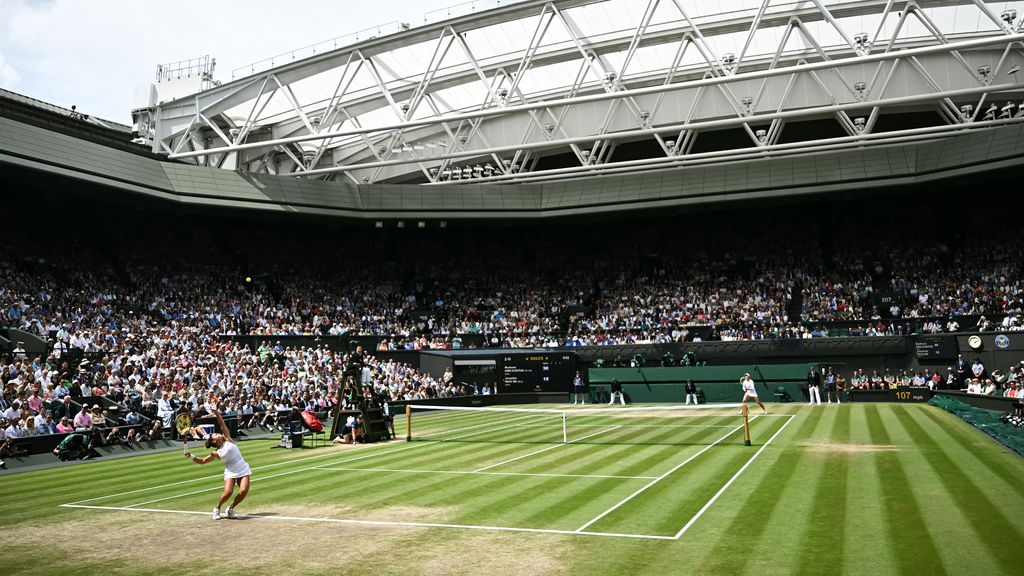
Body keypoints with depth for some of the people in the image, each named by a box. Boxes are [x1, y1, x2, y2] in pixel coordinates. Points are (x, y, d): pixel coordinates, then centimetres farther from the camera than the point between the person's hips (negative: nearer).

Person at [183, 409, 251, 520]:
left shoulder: (228, 440, 5)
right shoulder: (216, 454, 4)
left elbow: (222, 424, 2)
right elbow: (202, 461, 12)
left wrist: (216, 412, -4)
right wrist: (190, 456, -2)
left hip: (243, 470, 1)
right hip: (230, 472, -1)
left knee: (243, 491, -17)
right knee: (228, 492, -21)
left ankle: (231, 508, 9)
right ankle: (217, 509, 9)